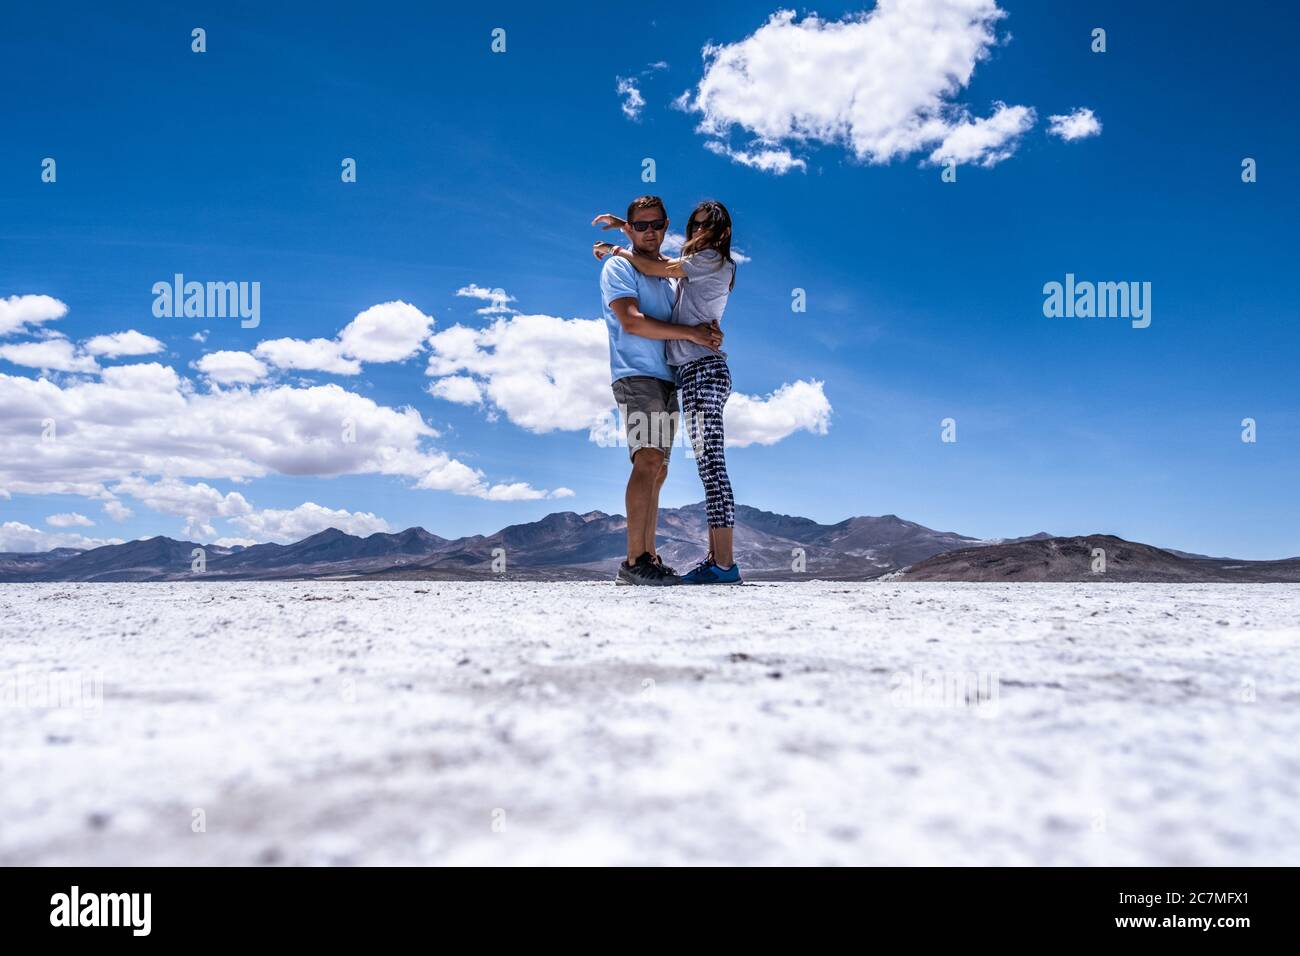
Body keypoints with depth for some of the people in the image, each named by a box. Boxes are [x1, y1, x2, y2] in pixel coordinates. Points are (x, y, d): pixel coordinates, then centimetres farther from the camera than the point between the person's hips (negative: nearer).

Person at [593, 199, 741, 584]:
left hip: (702, 368, -10)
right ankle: (716, 559, 5)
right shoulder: (696, 266, 24)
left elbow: (653, 268, -4)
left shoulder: (713, 259, -2)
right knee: (710, 465, 5)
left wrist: (617, 249, 12)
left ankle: (725, 564, -19)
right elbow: (659, 260, 37)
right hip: (699, 370, 10)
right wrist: (626, 227, 30)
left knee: (711, 464, -15)